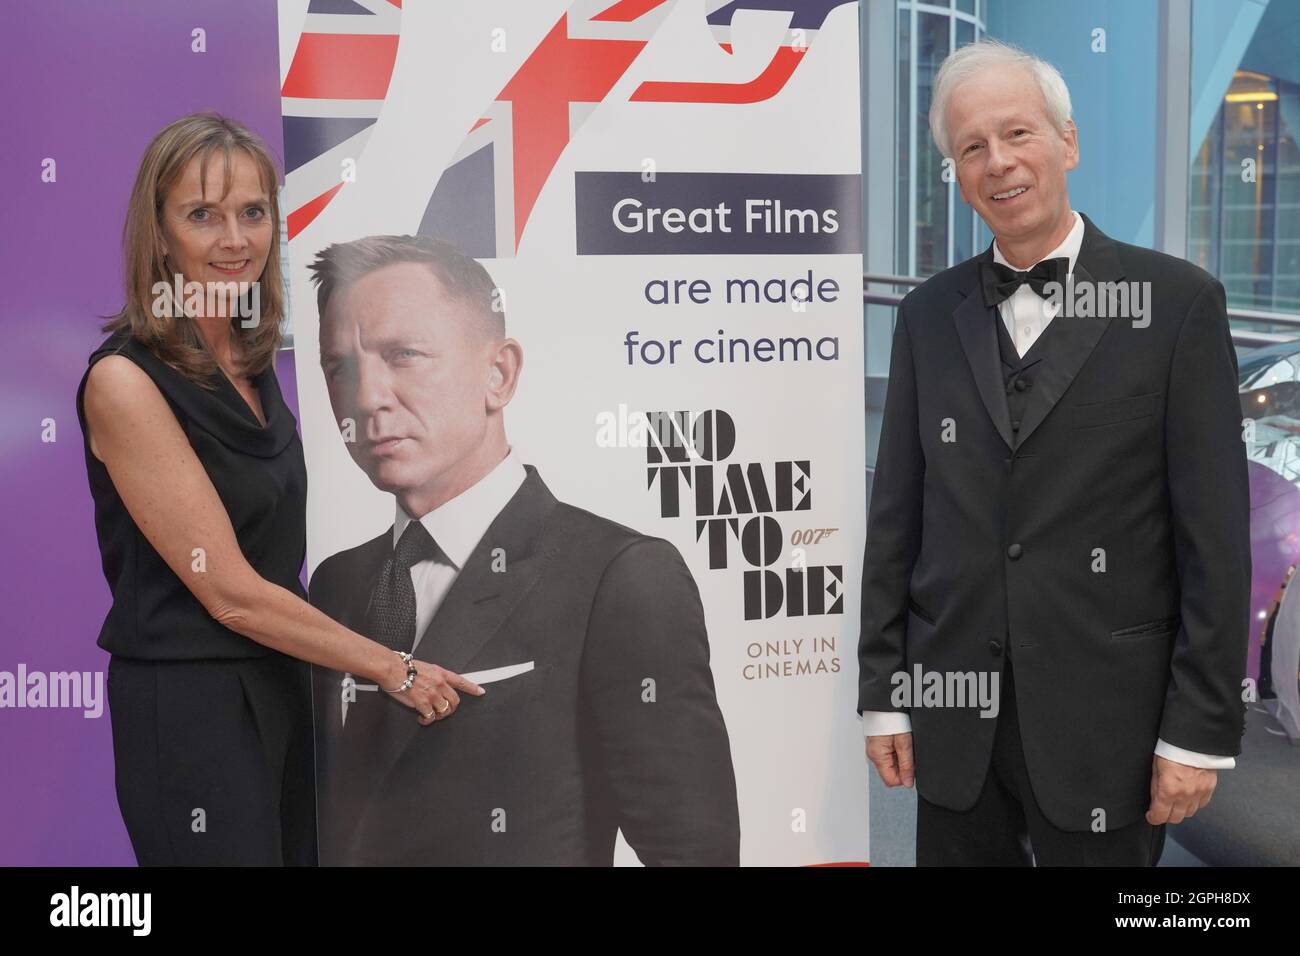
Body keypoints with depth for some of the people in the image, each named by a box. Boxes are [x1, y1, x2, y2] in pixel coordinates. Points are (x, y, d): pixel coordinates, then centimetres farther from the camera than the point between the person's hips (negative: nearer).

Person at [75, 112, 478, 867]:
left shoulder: (252, 359, 6)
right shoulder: (125, 380, -17)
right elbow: (230, 592, -19)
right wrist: (394, 669, -13)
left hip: (282, 685, 7)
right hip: (189, 705, -7)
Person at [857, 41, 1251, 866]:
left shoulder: (1176, 301, -5)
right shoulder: (929, 315, 5)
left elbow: (1215, 539, -6)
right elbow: (897, 517, 6)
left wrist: (1200, 732, -8)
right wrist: (883, 693, 4)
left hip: (1105, 721, -3)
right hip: (955, 721, 3)